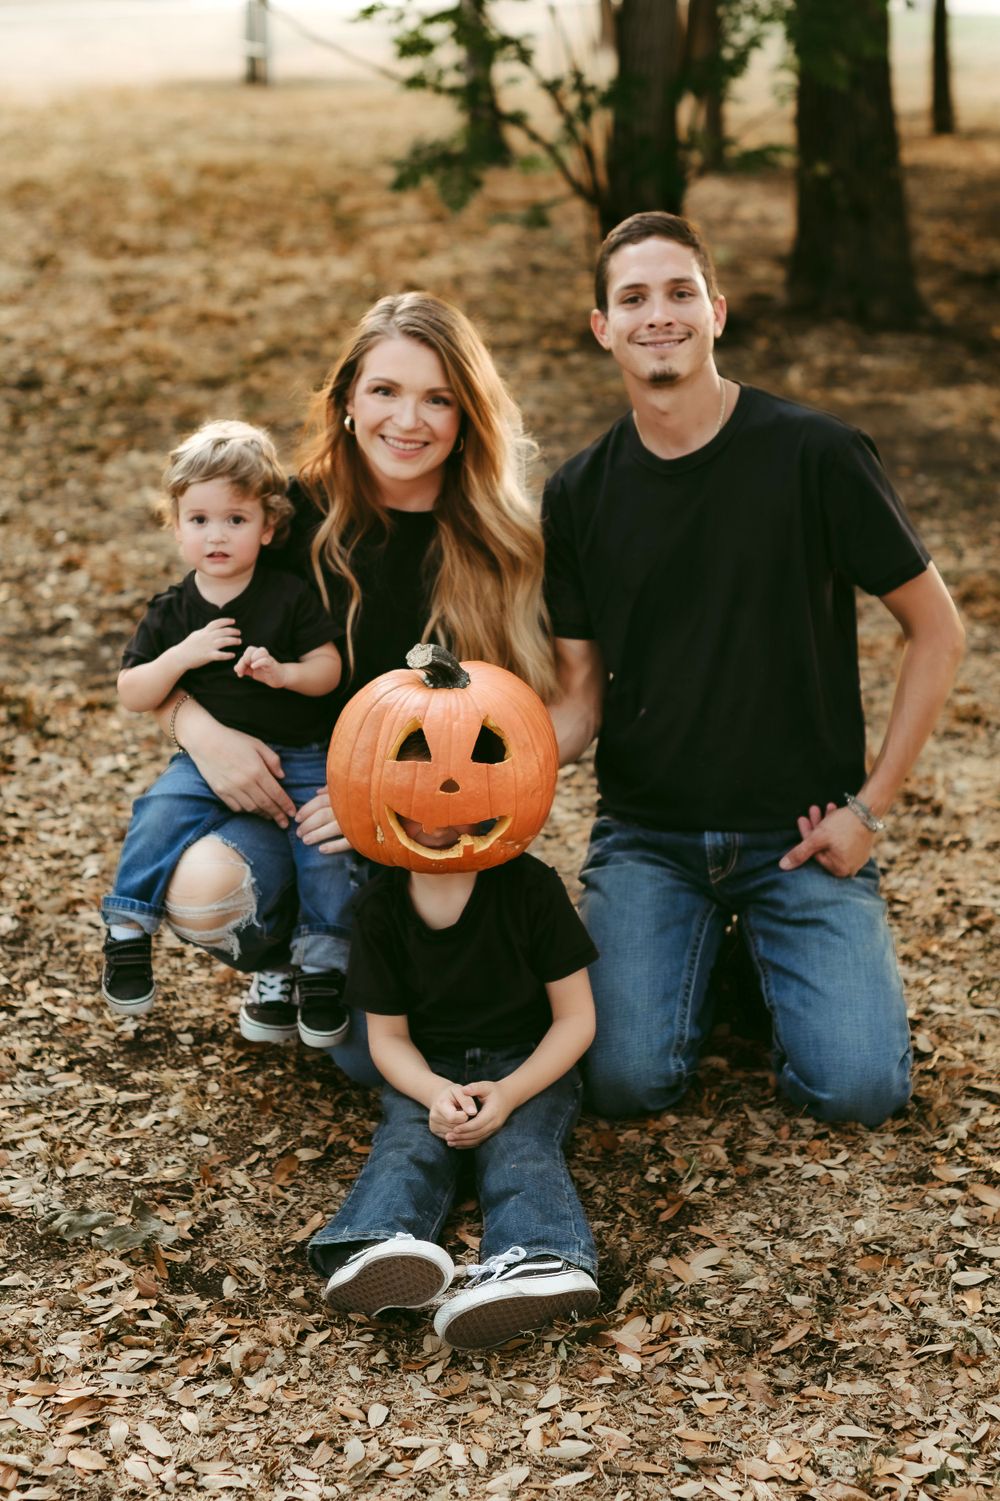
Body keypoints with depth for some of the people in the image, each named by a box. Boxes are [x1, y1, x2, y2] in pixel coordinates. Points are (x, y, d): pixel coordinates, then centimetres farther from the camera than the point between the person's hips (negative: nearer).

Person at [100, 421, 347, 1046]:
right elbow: (132, 695, 0)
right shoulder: (172, 613, 2)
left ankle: (322, 966, -5)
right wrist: (181, 655, -17)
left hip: (298, 756, -1)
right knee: (158, 816, -23)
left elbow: (330, 668, -2)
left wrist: (284, 672, -23)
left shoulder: (291, 597, -3)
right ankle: (128, 932, -6)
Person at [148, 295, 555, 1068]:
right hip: (290, 799, 1)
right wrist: (201, 730, -17)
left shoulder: (508, 549, -4)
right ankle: (286, 964, 6)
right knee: (204, 889, -33)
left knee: (377, 1054, -19)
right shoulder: (294, 520, -1)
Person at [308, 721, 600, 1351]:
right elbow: (388, 1034, 1)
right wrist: (434, 1092, -22)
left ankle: (538, 1260, -60)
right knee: (409, 1141, -29)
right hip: (428, 1072, 2)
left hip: (530, 1064, -2)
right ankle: (380, 1247, -59)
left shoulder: (530, 886, -9)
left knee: (519, 1145, -31)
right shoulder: (383, 904, -2)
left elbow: (575, 1018, -6)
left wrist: (509, 1093, -21)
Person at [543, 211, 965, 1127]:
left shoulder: (817, 457, -10)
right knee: (627, 1080, -17)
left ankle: (772, 954, 16)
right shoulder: (579, 497, 1)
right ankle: (697, 950, 16)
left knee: (860, 1087, -16)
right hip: (646, 835, 2)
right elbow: (579, 699, 3)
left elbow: (936, 631, -2)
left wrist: (871, 807, -7)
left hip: (800, 831, -1)